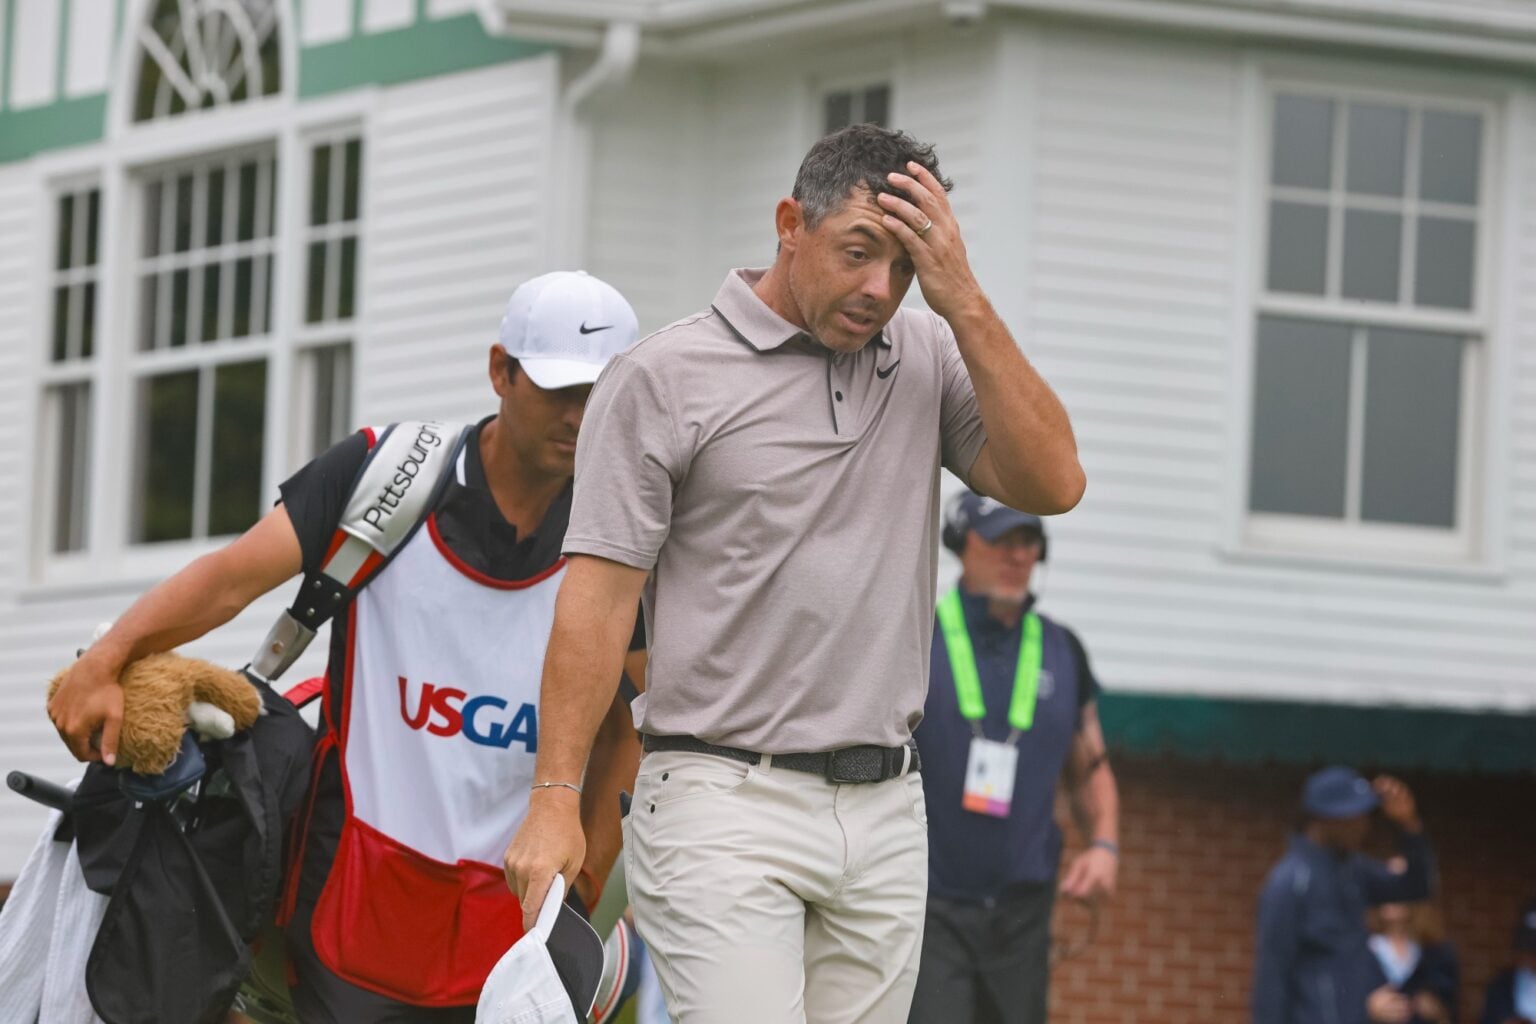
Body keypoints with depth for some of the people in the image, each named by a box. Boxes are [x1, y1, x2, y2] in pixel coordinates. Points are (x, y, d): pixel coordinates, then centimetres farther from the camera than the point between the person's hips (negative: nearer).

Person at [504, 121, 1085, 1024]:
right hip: (723, 805, -5)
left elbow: (1052, 482, -3)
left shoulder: (931, 362, 11)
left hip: (885, 813, 5)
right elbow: (600, 593, -5)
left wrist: (964, 304, -7)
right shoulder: (665, 376, -3)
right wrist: (557, 796, -12)